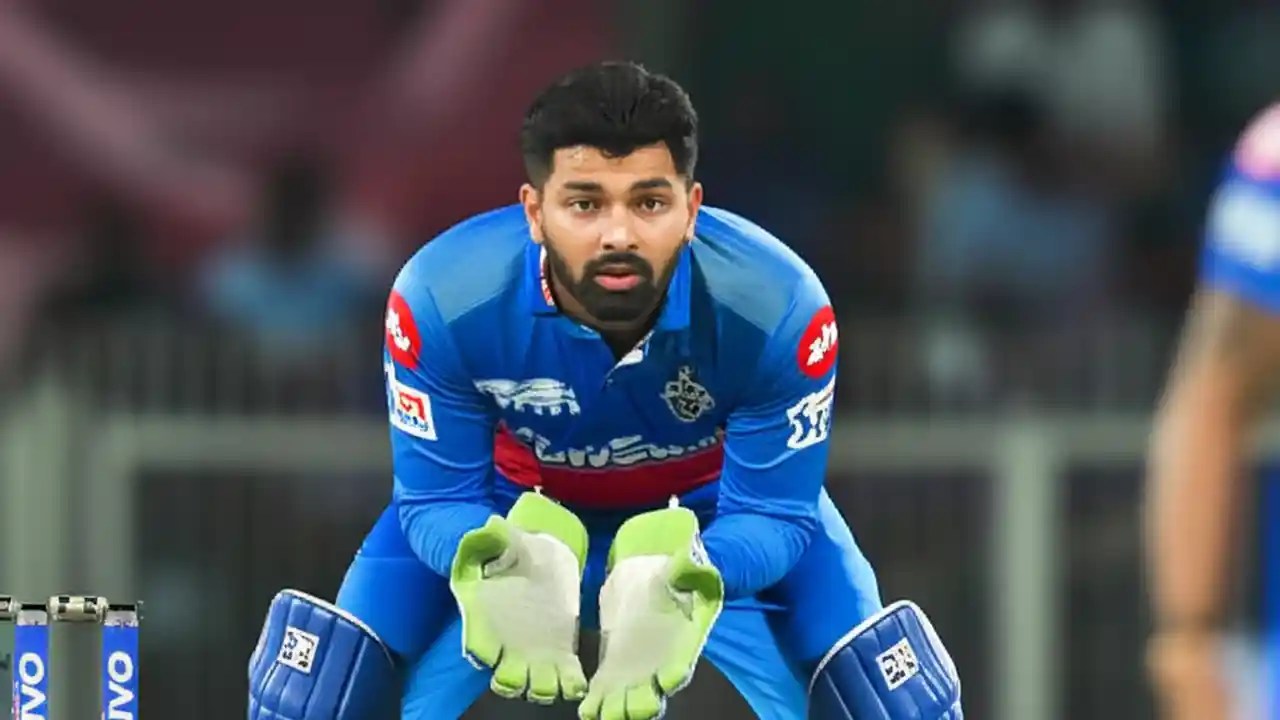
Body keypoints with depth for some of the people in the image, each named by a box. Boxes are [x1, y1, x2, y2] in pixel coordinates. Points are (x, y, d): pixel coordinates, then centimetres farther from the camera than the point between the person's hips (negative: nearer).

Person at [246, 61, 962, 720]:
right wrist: (503, 572, -47)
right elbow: (436, 499, -22)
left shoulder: (776, 306, -34)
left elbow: (772, 512, -25)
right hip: (515, 505, 0)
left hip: (716, 503, 0)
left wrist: (675, 590, -49)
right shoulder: (443, 298, -33)